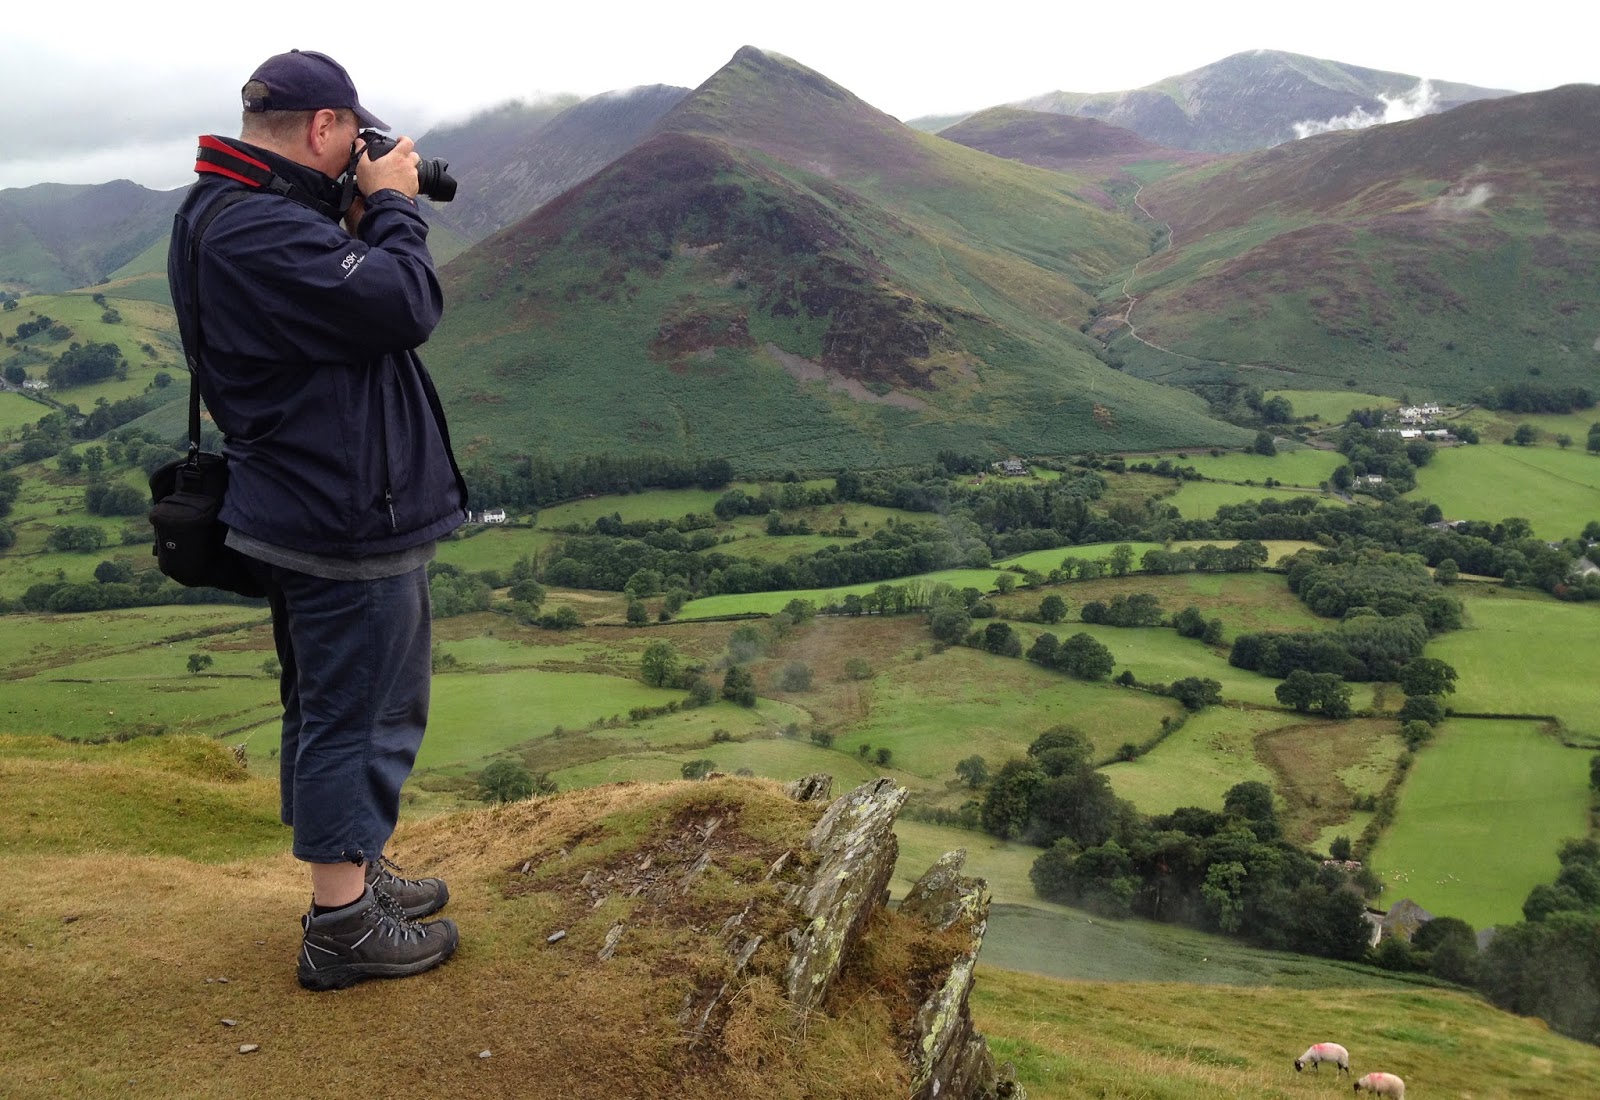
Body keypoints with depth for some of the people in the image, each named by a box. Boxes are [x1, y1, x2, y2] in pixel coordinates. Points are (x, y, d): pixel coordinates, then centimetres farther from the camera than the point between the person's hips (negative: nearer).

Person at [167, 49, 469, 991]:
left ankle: (353, 872, 38)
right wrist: (391, 208, -11)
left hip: (312, 513, 11)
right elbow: (405, 306, -27)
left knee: (333, 708, 21)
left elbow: (345, 301, 14)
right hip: (351, 523, -11)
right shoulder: (258, 230, -23)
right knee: (360, 715, 1)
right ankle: (344, 927, 15)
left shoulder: (234, 215, 11)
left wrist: (365, 222, 3)